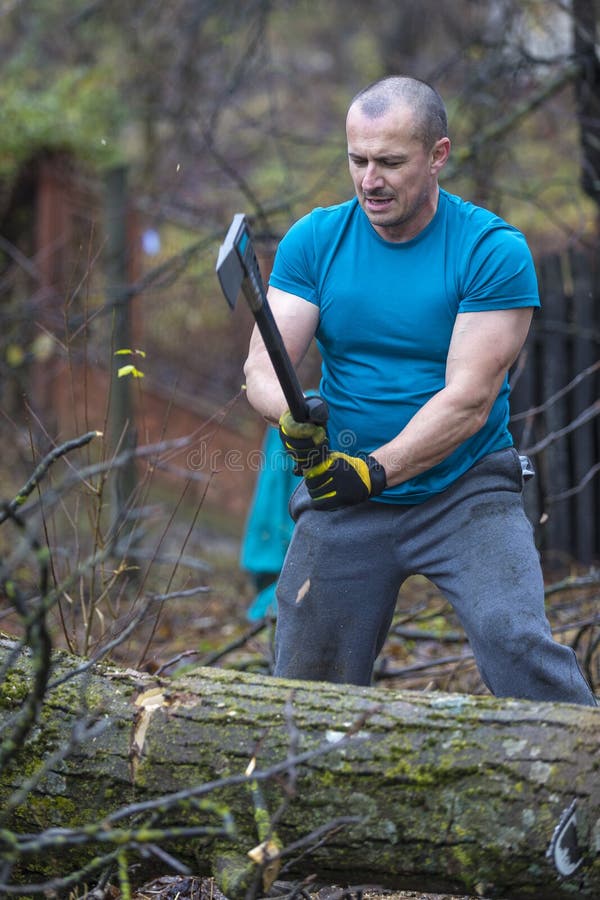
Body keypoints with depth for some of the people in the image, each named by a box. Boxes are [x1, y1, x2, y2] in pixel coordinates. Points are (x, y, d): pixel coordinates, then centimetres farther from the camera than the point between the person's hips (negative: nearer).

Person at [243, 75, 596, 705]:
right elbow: (263, 368, -5)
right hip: (342, 498, 3)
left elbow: (468, 400, -16)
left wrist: (374, 471, -27)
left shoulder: (493, 251, -9)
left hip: (464, 491, -3)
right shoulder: (315, 240, 2)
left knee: (516, 640, -25)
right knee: (305, 691, 3)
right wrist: (292, 416, -28)